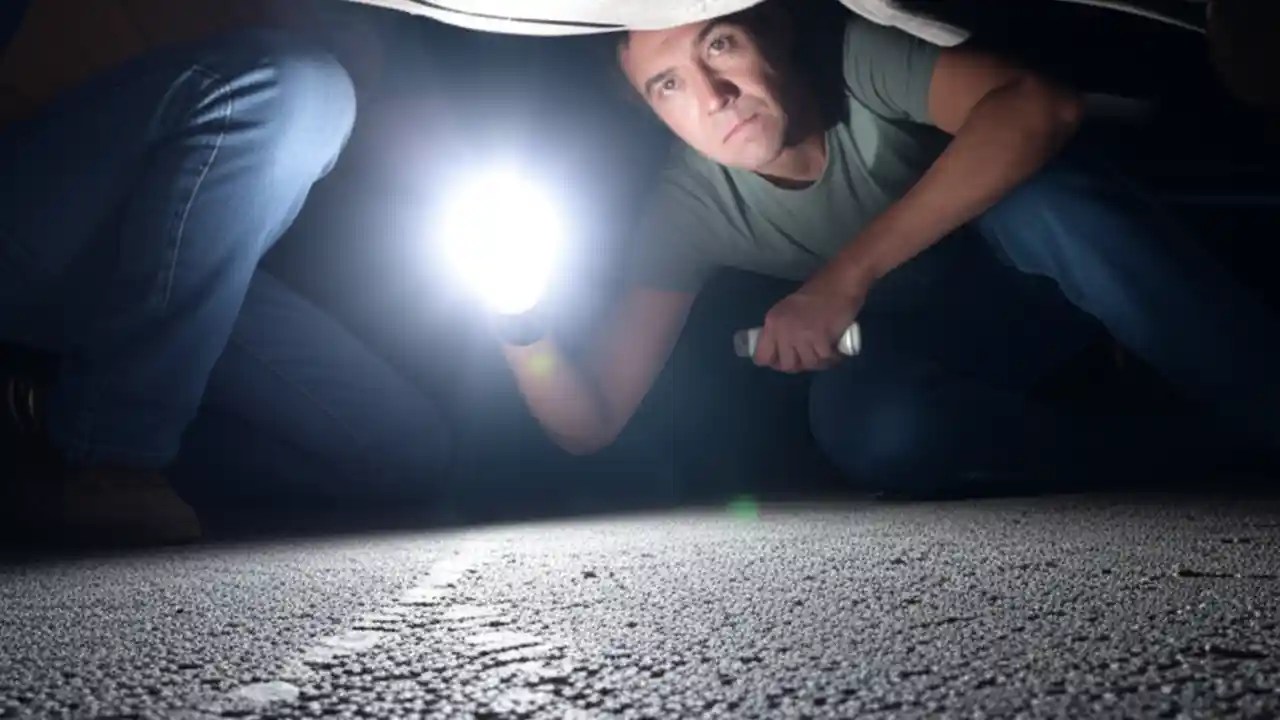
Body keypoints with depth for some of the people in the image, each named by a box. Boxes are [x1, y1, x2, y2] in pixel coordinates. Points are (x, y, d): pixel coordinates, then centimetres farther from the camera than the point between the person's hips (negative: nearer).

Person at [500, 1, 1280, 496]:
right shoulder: (689, 211, -18)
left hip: (1043, 268, -2)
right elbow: (593, 424, -17)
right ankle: (1205, 443, -18)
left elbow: (1041, 106, -43)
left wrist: (850, 272, -45)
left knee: (1043, 195, -36)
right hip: (933, 348, 3)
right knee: (864, 424, -33)